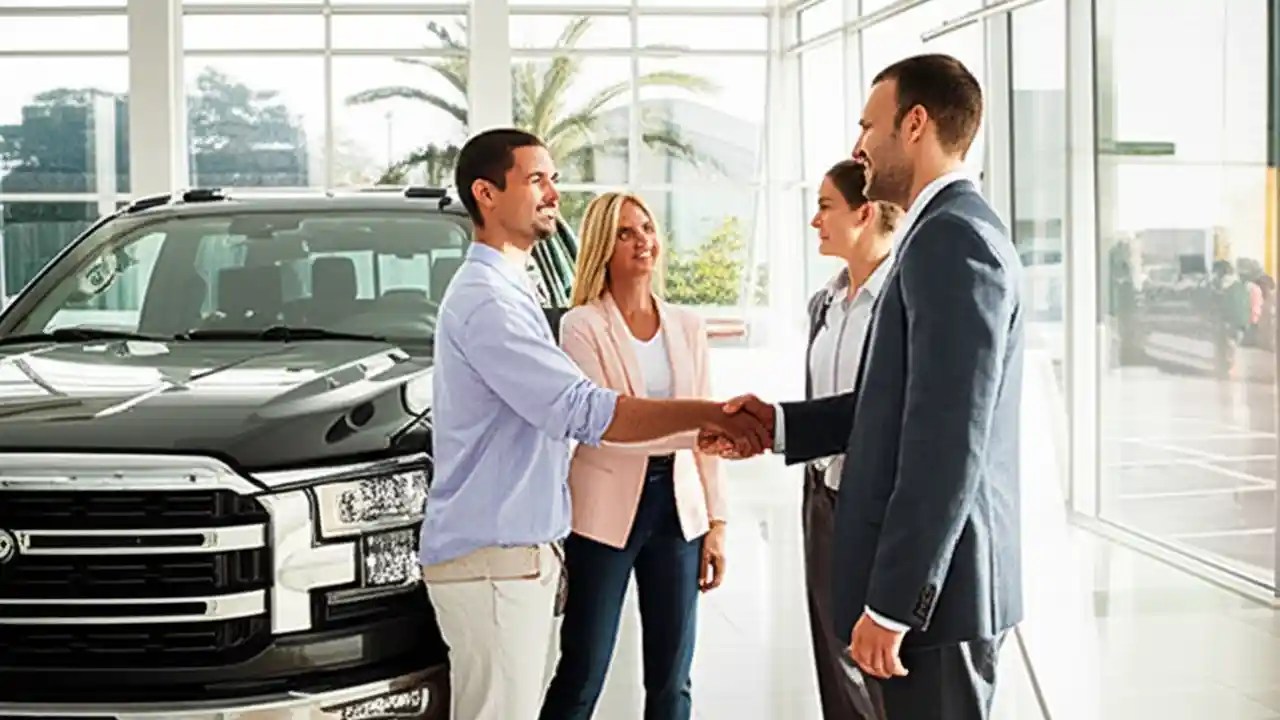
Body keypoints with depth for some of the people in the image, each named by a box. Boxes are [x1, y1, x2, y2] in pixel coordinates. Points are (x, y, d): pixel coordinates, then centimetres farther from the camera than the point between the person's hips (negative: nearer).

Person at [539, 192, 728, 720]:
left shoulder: (687, 327, 9)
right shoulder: (582, 326, -5)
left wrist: (715, 521, 6)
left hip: (678, 506, 5)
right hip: (607, 513, -4)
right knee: (581, 677, 1)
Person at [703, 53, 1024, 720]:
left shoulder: (953, 238, -18)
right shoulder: (943, 232, 15)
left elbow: (947, 442, -23)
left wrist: (891, 603, -22)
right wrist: (780, 424, 9)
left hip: (930, 587, -10)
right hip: (924, 575, 10)